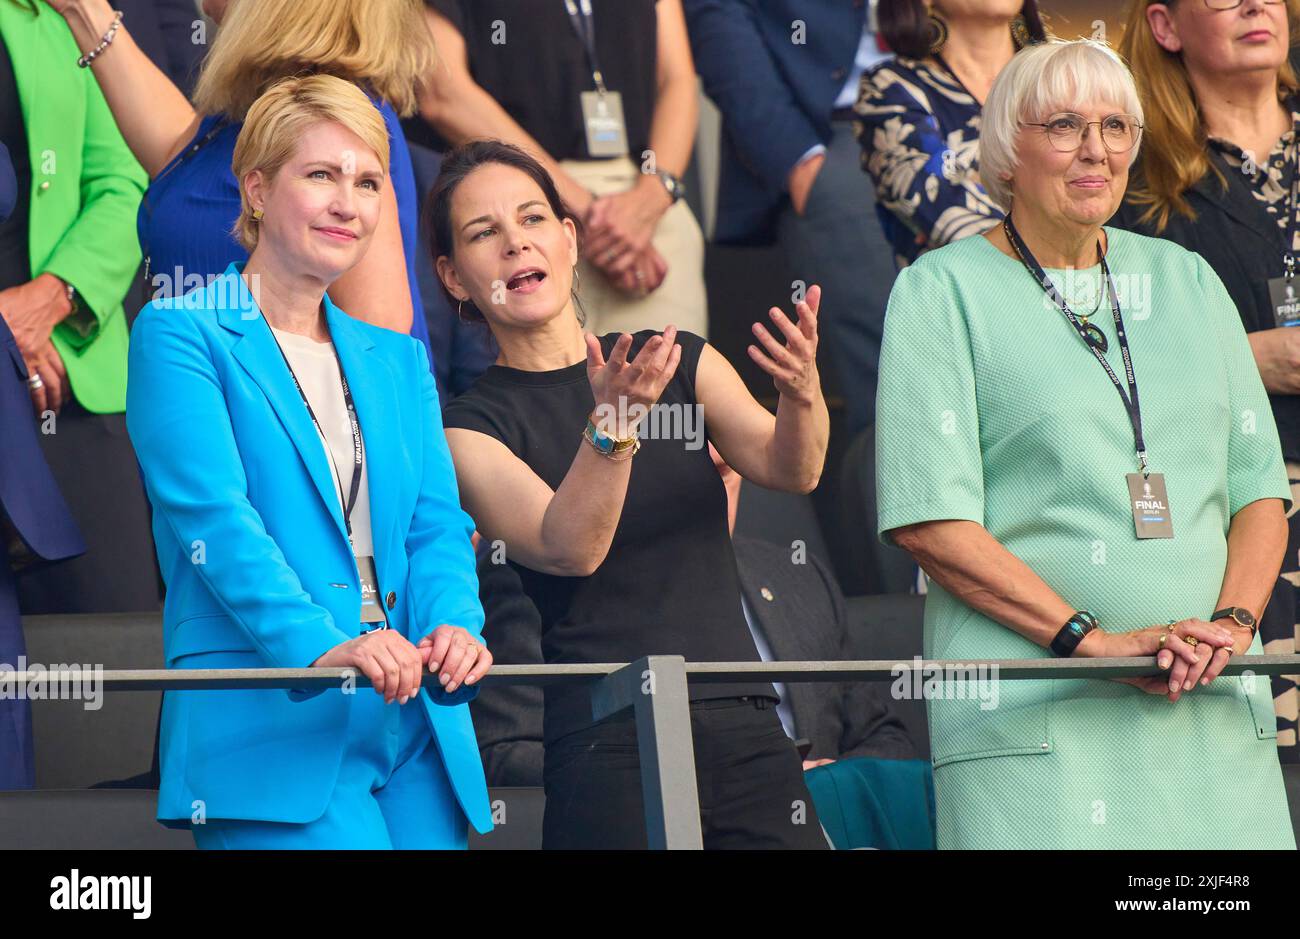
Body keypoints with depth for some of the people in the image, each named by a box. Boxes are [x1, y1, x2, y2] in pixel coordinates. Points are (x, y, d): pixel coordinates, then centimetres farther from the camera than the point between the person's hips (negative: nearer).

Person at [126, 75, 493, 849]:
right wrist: (319, 645, -25)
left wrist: (452, 623, -11)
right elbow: (212, 516, -11)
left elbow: (438, 523, 12)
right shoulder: (181, 335, 3)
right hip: (270, 727, -6)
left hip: (417, 728, 6)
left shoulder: (398, 361, 22)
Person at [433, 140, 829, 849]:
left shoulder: (684, 364, 13)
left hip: (747, 732, 3)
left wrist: (802, 392, -23)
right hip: (607, 749, -3)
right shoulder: (471, 427, 2)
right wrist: (614, 421, -30)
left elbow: (787, 468, -2)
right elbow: (568, 548, -14)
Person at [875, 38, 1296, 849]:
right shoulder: (942, 292, 3)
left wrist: (1233, 621, -4)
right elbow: (929, 520, -7)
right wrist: (1096, 640, -14)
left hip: (1212, 707, 4)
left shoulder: (1187, 283, 18)